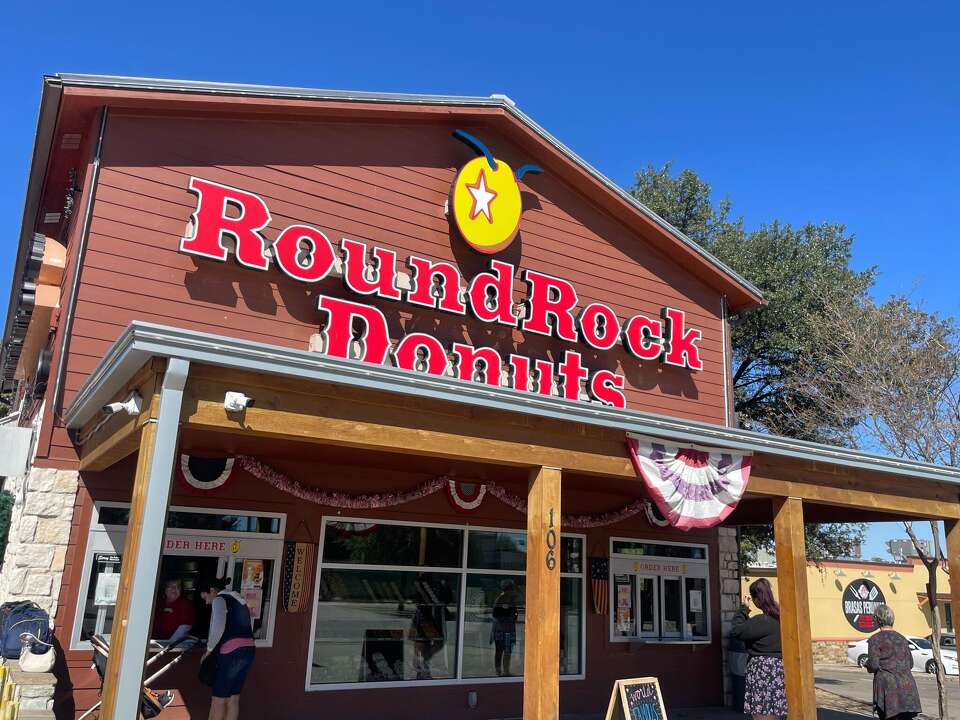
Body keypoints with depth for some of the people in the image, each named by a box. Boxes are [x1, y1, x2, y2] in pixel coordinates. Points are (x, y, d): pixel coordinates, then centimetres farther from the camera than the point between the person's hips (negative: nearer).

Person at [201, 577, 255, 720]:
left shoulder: (219, 599, -1)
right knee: (233, 698, 12)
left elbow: (218, 627, -17)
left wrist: (209, 650, -6)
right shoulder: (239, 601, 23)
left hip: (232, 652, -8)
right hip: (248, 650, 8)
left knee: (218, 700, 2)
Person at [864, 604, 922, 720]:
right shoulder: (901, 638, 11)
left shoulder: (875, 639, -6)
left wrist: (866, 665, 9)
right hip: (906, 684, 5)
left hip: (888, 685, -5)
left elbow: (873, 665, -12)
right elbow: (910, 664, 14)